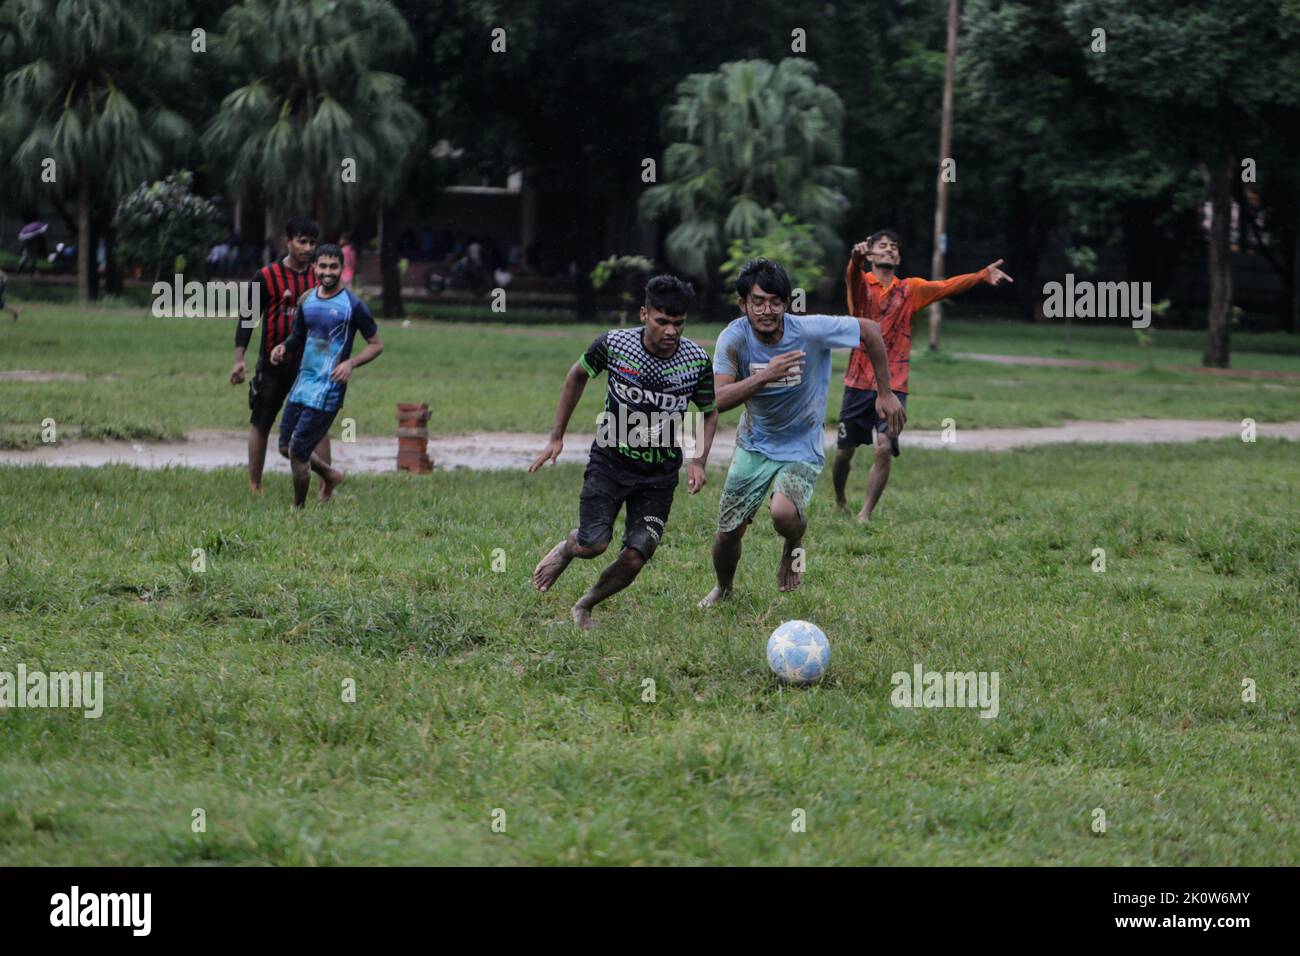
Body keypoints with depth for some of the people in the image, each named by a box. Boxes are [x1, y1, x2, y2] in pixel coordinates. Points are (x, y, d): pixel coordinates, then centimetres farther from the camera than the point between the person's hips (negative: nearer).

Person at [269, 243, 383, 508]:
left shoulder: (352, 305, -9)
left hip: (328, 388, -7)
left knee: (297, 451, -7)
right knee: (286, 447, 11)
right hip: (302, 382, 7)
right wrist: (283, 347, 0)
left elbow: (376, 344, -3)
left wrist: (351, 363, -19)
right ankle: (330, 475, 35)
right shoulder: (306, 300, 8)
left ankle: (298, 507, 12)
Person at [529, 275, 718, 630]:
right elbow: (578, 375, 6)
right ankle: (566, 549, 26)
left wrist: (698, 461, -12)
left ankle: (584, 607, 23)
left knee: (634, 558, -5)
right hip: (610, 461, -1)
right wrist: (557, 437, 7)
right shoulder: (613, 343, -15)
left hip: (660, 474, 1)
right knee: (592, 545, -13)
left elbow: (709, 413, 5)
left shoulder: (697, 361, -12)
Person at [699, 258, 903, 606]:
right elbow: (718, 400, -30)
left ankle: (793, 548, 6)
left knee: (784, 513, -31)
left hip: (802, 449, -2)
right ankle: (723, 589, 41)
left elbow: (870, 330, -8)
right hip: (754, 445, 2)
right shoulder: (734, 338, -19)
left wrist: (886, 394, -4)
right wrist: (766, 376, -42)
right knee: (727, 534, 7)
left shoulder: (811, 330, -23)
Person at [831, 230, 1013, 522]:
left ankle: (866, 514, -4)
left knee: (883, 449, -16)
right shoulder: (861, 284, 0)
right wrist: (856, 256, -49)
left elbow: (946, 287, -3)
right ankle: (839, 502, 35)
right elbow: (852, 274, -23)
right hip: (858, 384, -1)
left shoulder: (910, 290, 9)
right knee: (844, 452, 8)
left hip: (894, 386, 1)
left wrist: (983, 275, -20)